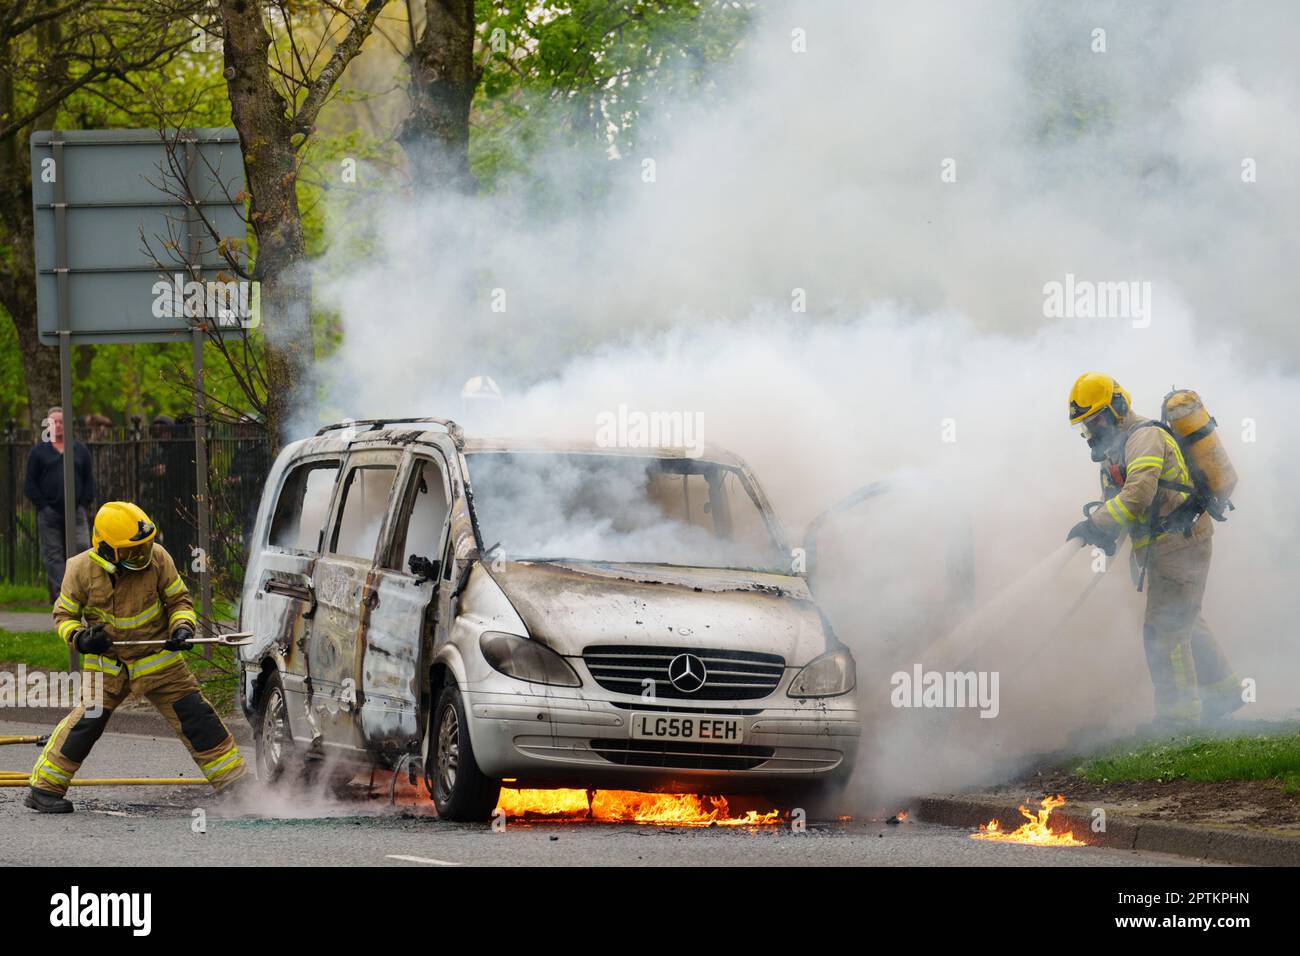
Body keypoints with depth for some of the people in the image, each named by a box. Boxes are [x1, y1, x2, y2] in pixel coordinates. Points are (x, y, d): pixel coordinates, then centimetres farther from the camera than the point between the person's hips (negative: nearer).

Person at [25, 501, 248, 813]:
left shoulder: (157, 558, -14)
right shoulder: (82, 570, -15)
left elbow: (179, 600, 0)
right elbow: (64, 615, -1)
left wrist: (182, 628, -19)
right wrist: (80, 638, -21)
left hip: (158, 659, 1)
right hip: (106, 664, -1)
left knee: (194, 715, -3)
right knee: (88, 719, -12)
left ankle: (233, 779, 6)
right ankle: (44, 788, -1)